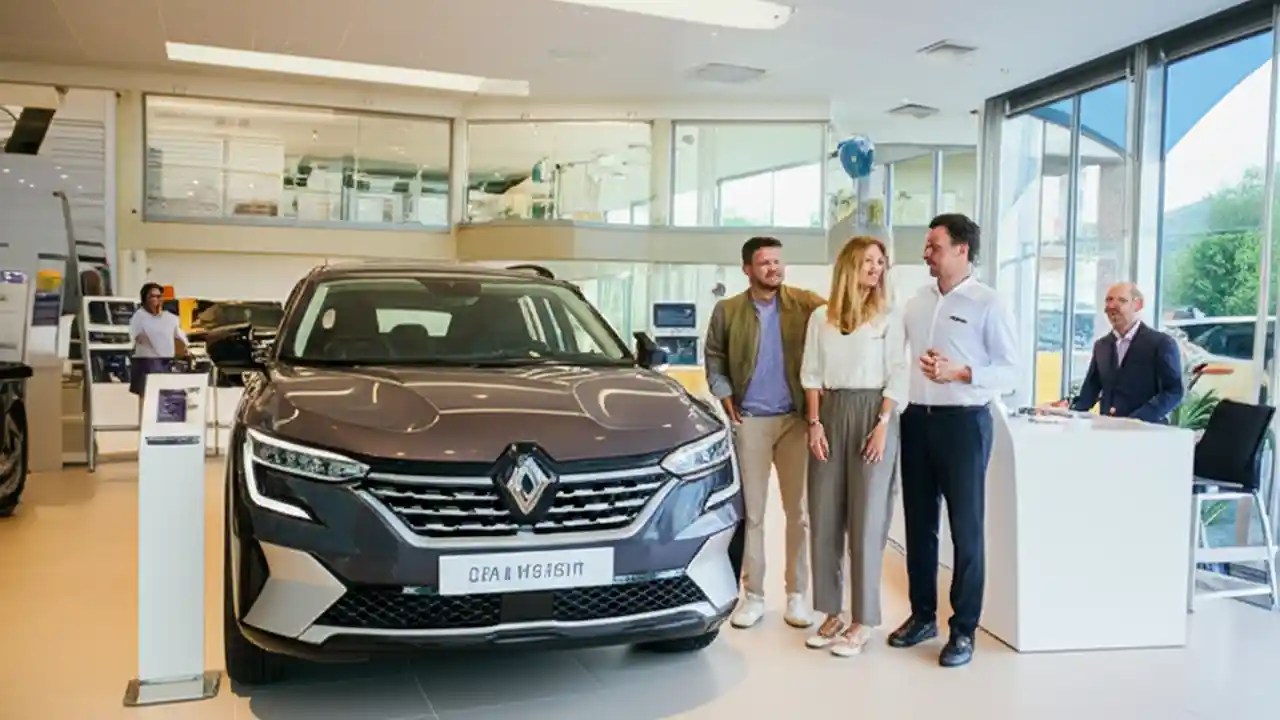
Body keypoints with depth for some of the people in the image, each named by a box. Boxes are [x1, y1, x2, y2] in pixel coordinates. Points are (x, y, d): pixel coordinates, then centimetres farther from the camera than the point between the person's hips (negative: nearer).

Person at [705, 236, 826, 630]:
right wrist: (725, 394, -2)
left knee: (799, 511, 5)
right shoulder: (727, 310, 3)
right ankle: (753, 595, 16)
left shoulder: (805, 304, -1)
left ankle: (797, 594, 17)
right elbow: (714, 355, 9)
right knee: (751, 511, 6)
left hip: (795, 419, 0)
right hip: (749, 421, 0)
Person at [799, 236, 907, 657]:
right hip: (830, 414, 3)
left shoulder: (888, 318, 2)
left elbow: (897, 377, -1)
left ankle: (863, 621, 5)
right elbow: (811, 374, 8)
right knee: (824, 517, 3)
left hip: (872, 413, -3)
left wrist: (883, 426, -11)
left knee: (867, 519, -2)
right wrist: (814, 424, -1)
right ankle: (832, 612, 14)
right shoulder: (820, 317, 9)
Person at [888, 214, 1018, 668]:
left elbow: (1011, 372, -8)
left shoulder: (987, 305, -5)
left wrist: (960, 373, -20)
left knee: (966, 528, 2)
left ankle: (964, 629, 13)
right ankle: (922, 615, 26)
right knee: (918, 523, 12)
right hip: (916, 420, 6)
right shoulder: (916, 304, 11)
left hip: (963, 423, -5)